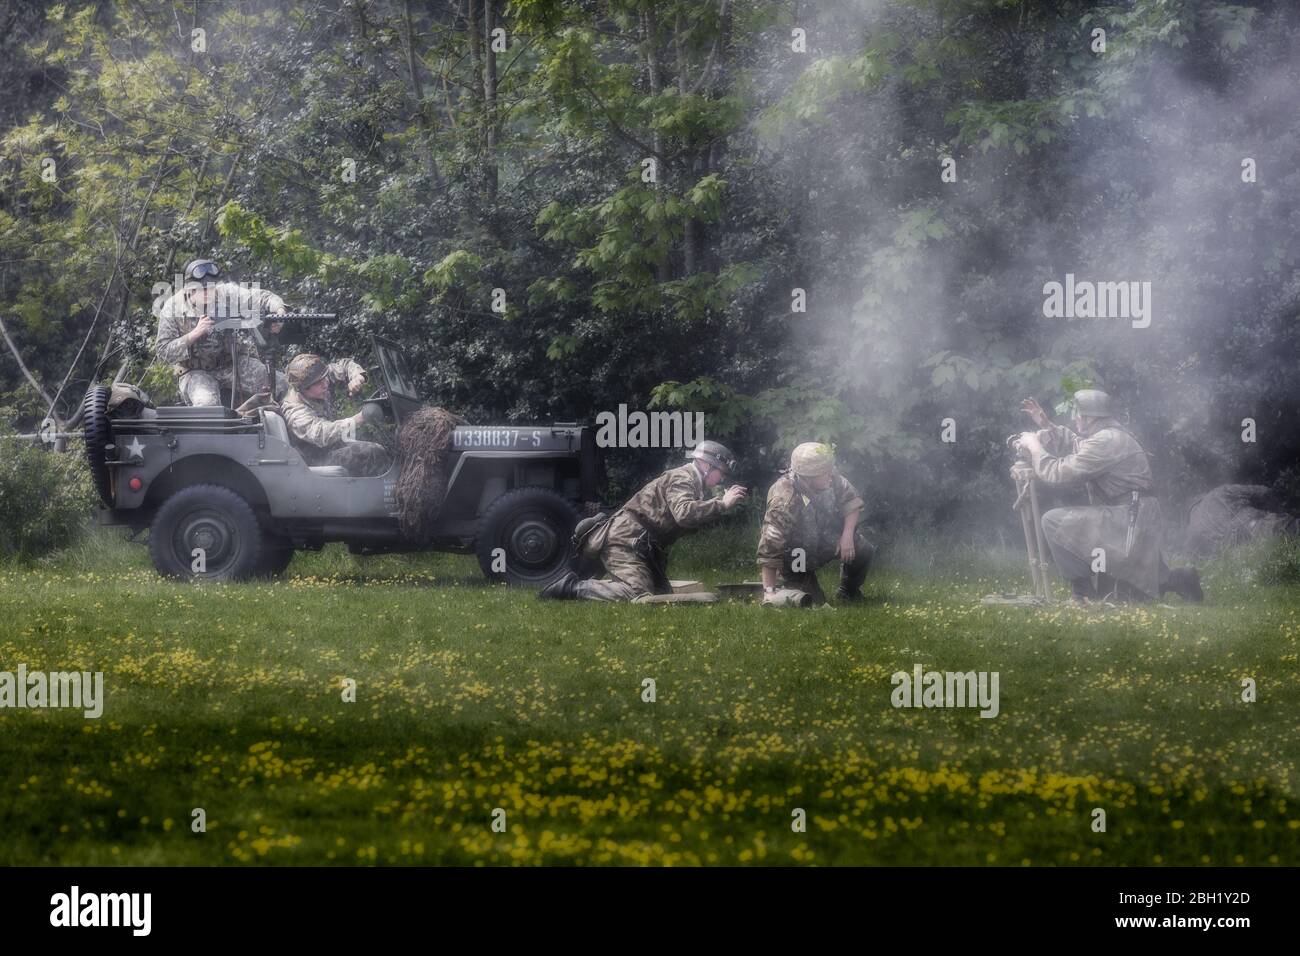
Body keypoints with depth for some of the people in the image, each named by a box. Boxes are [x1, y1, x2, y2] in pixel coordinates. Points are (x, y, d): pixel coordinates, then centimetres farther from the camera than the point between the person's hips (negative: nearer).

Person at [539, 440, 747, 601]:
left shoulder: (694, 483, 22)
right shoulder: (682, 478, -12)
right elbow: (684, 514, -29)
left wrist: (724, 502, 13)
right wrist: (722, 504, -27)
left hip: (644, 545, 11)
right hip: (624, 538, -11)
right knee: (638, 596, -25)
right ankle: (573, 587, -15)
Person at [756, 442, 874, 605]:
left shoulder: (831, 479, -20)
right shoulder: (784, 501, -37)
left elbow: (852, 500, -5)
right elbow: (770, 547, -37)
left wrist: (847, 535, -20)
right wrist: (769, 591, -39)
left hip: (826, 540, 5)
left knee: (863, 549, -15)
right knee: (815, 602, -15)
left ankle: (848, 592, 15)